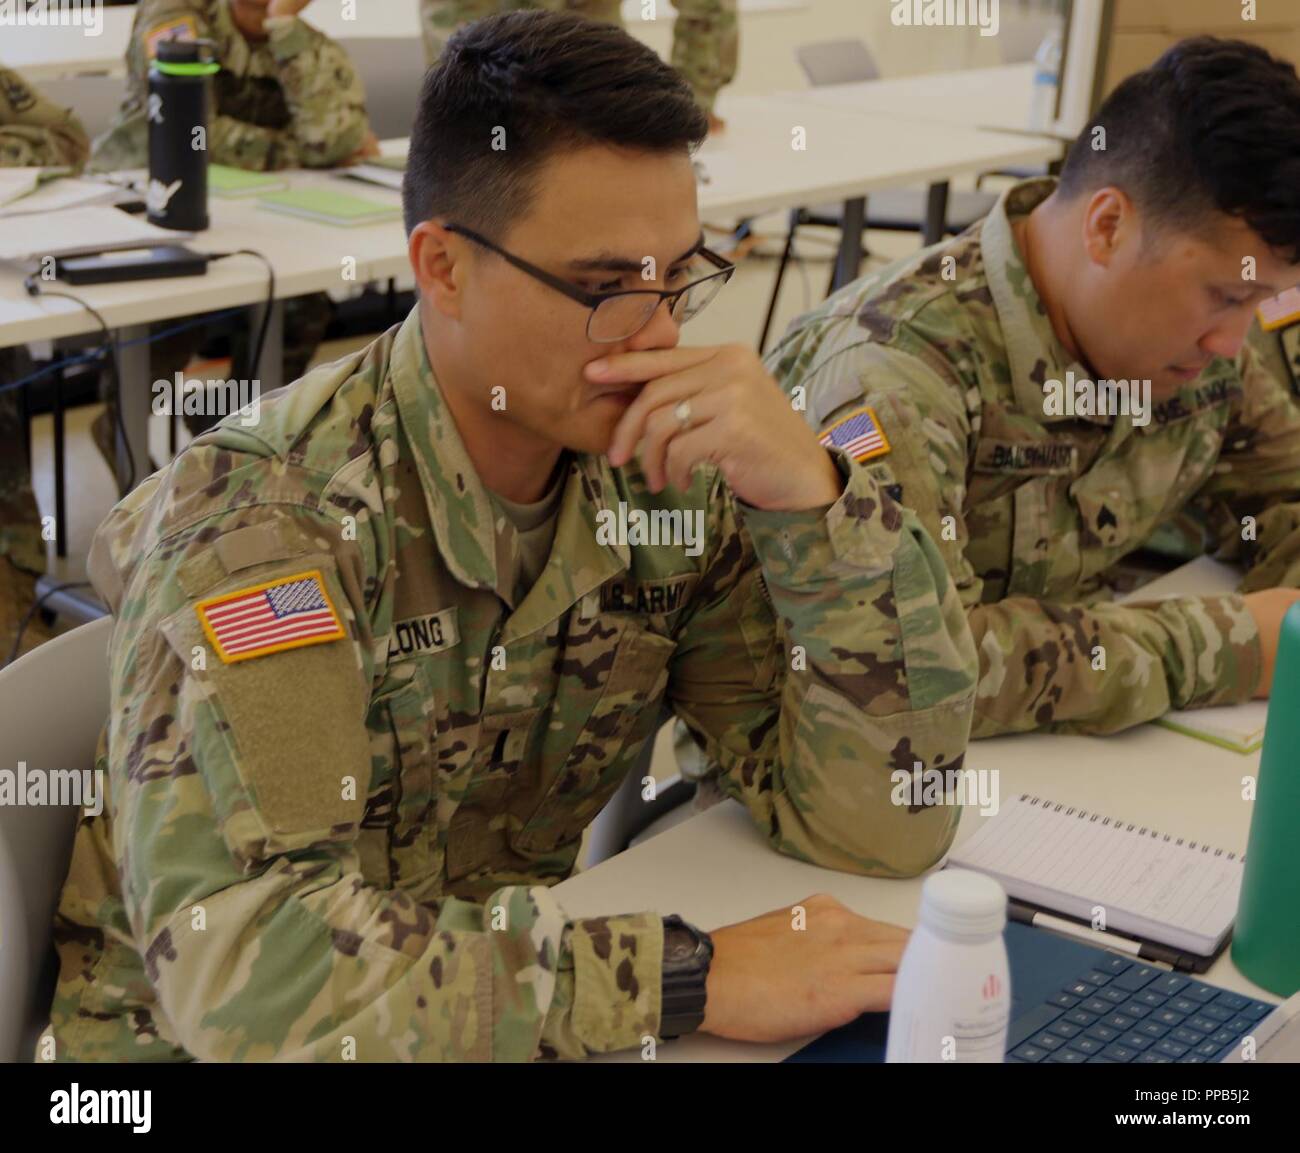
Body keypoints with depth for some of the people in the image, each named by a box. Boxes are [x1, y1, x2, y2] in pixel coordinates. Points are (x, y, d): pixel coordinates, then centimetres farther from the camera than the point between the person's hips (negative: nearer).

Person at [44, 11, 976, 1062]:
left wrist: (812, 498, -23)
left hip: (507, 1026, 3)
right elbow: (242, 958, -31)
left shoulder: (674, 479, -8)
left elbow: (888, 829, -10)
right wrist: (685, 976, -30)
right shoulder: (262, 515, -21)